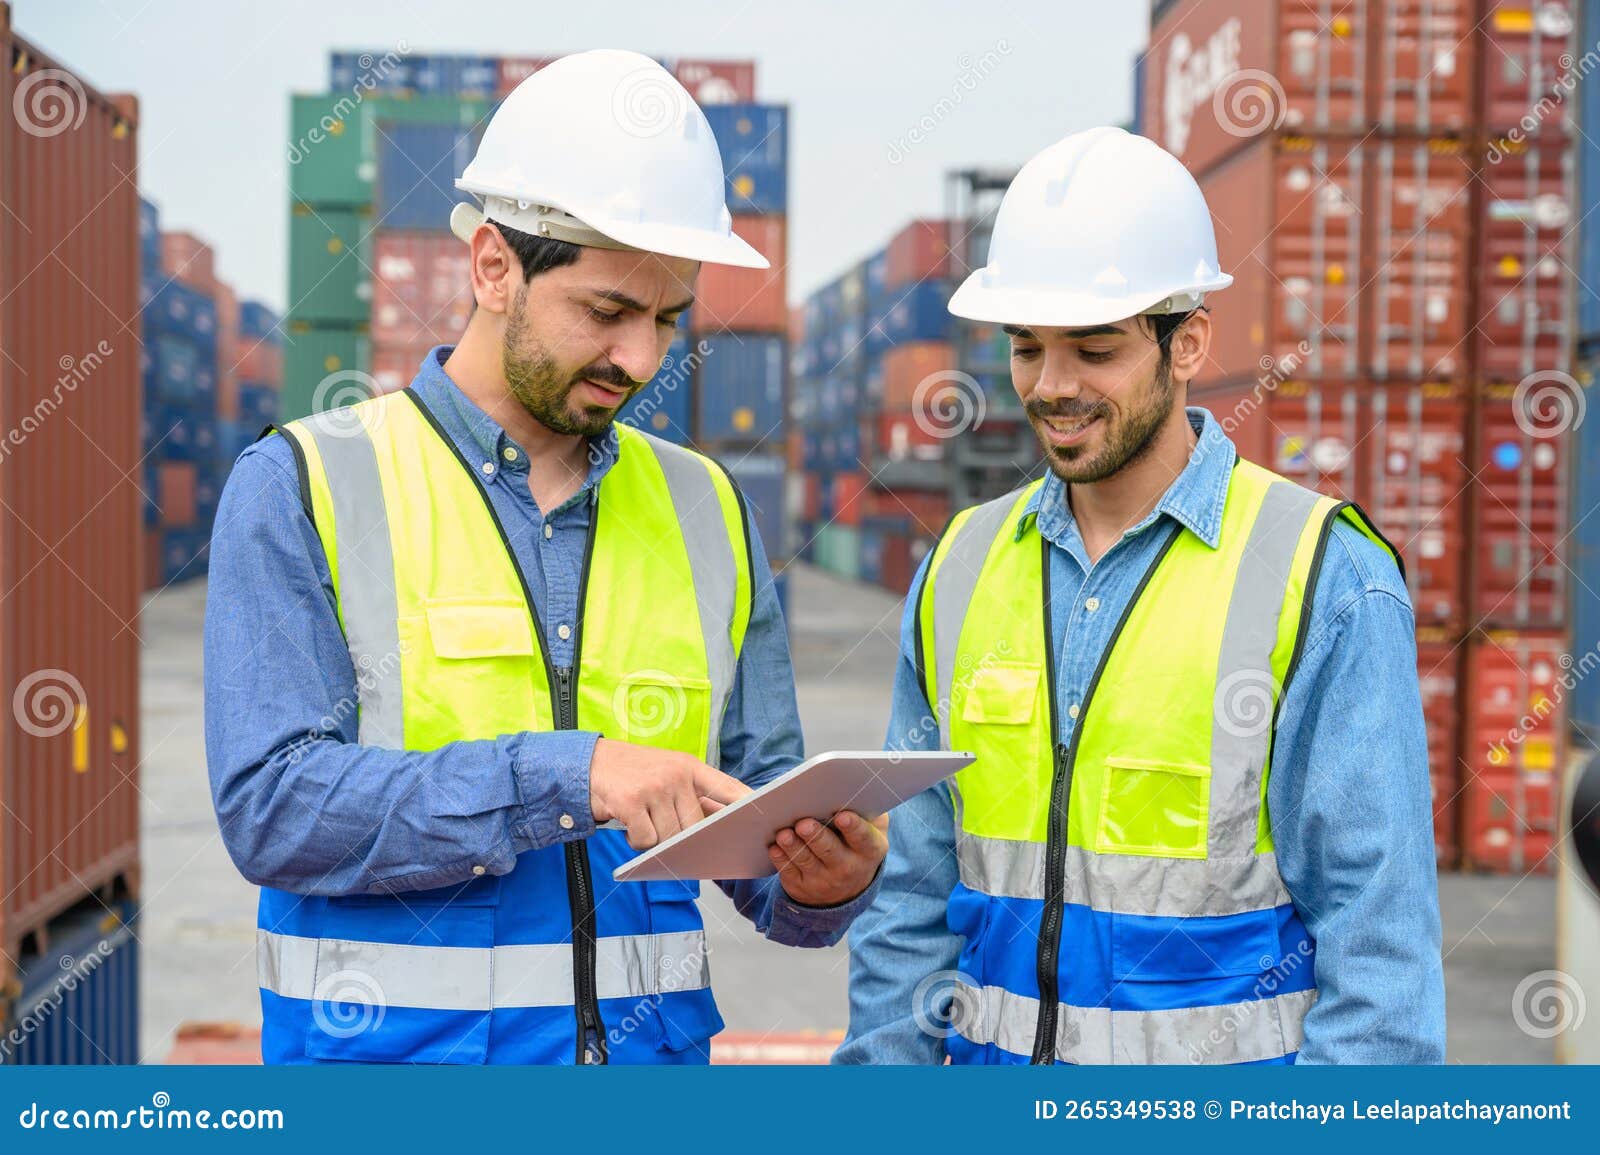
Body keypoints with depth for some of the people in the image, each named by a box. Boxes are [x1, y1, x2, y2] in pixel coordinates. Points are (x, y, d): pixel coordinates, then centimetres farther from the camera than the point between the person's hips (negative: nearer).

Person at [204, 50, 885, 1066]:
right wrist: (567, 776, -23)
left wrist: (822, 878, -13)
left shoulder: (707, 512, 8)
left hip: (652, 1049, 3)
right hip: (390, 1055, -3)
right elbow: (272, 805, -15)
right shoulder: (303, 488, -4)